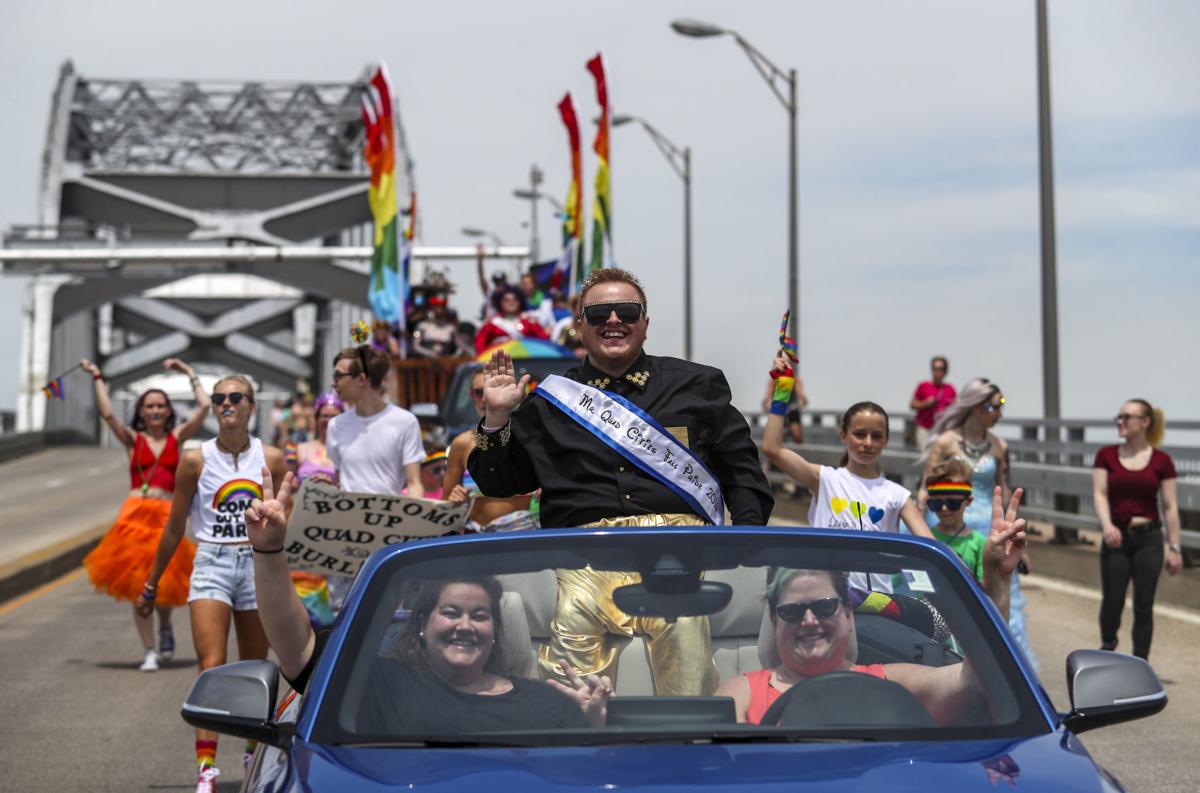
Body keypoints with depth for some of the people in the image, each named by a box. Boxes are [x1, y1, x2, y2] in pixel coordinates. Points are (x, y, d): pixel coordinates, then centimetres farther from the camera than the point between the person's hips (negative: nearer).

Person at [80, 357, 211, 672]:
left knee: (166, 581, -2)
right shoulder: (133, 439, 8)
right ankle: (149, 651, 6)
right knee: (138, 585, -1)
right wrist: (97, 379, 2)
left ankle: (165, 626, 32)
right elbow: (107, 414, -4)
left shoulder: (177, 437, 10)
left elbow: (204, 406, 4)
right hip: (135, 513, 0)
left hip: (166, 515, 0)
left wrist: (189, 374, 11)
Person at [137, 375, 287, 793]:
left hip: (259, 565, 2)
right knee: (211, 667, -14)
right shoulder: (195, 460, 0)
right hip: (212, 565, -1)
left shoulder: (271, 459, 2)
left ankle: (254, 751, 30)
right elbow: (175, 528, 7)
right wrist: (151, 584, 11)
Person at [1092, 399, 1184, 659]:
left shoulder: (1161, 460, 0)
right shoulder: (1106, 455, 2)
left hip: (1149, 539, -1)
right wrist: (1107, 525, -24)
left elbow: (1170, 507, 1)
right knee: (1112, 602, 2)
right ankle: (1107, 645, 33)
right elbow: (1099, 493, -6)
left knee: (1143, 606, 1)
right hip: (1116, 538, 1)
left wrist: (1174, 548, -2)